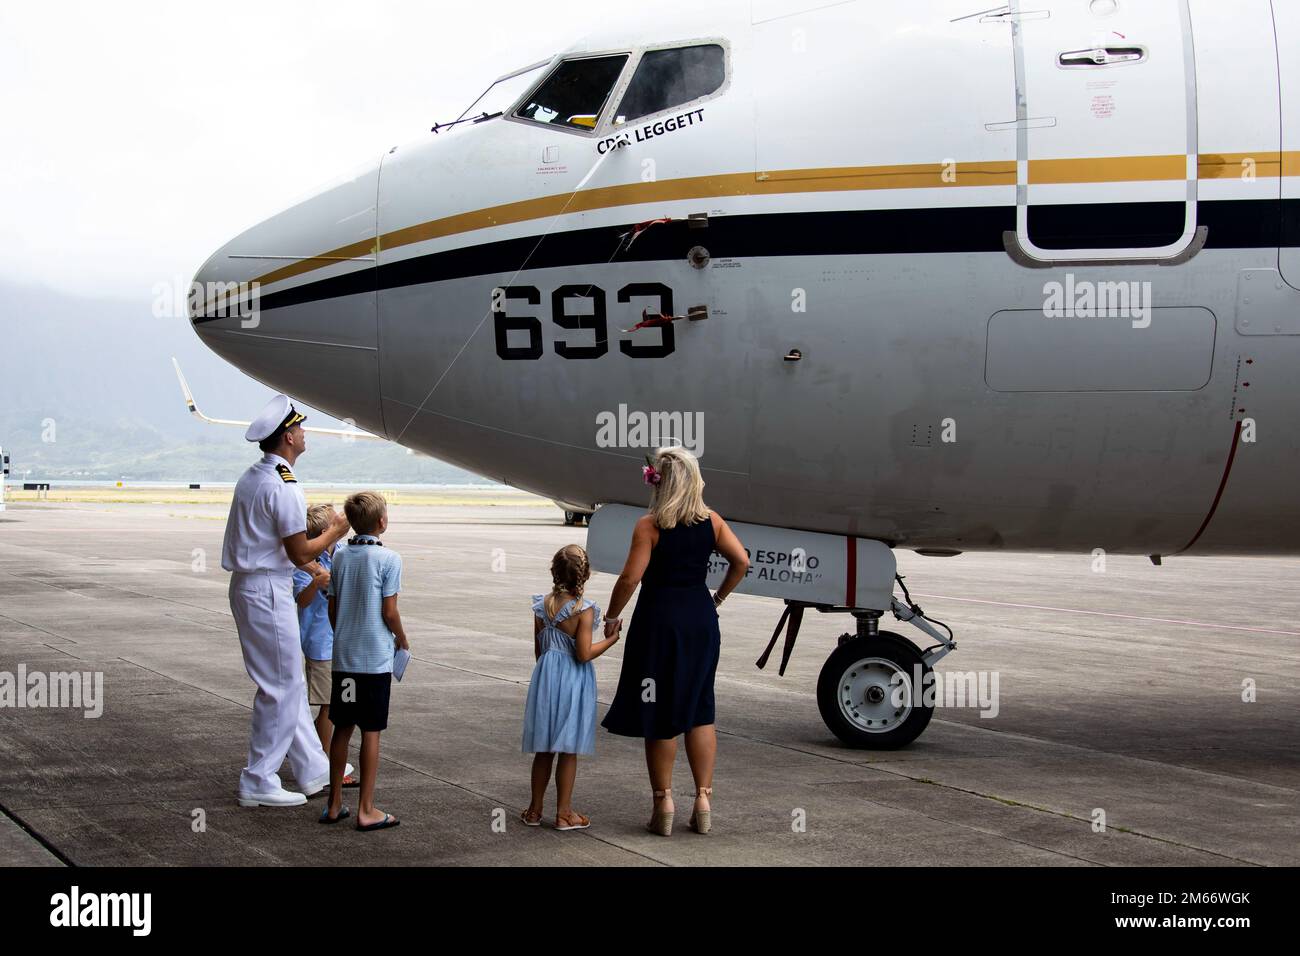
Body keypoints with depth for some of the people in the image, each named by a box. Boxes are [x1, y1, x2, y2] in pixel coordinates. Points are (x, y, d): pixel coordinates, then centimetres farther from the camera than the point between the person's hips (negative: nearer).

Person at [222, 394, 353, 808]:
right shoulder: (283, 486, -19)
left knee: (289, 681, 16)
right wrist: (332, 533, -1)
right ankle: (259, 783, 2)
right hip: (269, 591, -10)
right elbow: (301, 554, -17)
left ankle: (313, 769, 25)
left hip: (247, 586, 10)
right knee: (281, 687, -3)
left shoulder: (252, 478, 11)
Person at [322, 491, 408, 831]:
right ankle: (366, 810, 3)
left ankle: (334, 804, 17)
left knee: (342, 728, 12)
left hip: (342, 658, 5)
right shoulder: (389, 559, -11)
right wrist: (403, 640, 7)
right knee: (371, 732, 0)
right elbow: (389, 612, -10)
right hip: (375, 659, -5)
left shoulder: (340, 558, 5)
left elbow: (332, 609, 8)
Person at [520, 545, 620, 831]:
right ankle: (563, 813, 9)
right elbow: (584, 654, -18)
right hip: (573, 681, -5)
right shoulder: (584, 610, -16)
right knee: (568, 750, 4)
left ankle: (535, 809, 20)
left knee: (543, 749, 14)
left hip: (545, 677, 5)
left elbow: (538, 649, 8)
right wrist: (611, 640, -6)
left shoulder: (542, 605, 0)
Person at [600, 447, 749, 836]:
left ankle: (663, 804, 9)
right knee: (699, 710, 13)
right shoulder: (711, 521, 3)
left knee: (659, 715, 4)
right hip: (701, 620, 5)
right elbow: (741, 560, 3)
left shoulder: (649, 525, -12)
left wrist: (612, 616, -4)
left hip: (659, 619, -5)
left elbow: (631, 577, -17)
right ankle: (703, 800, 11)